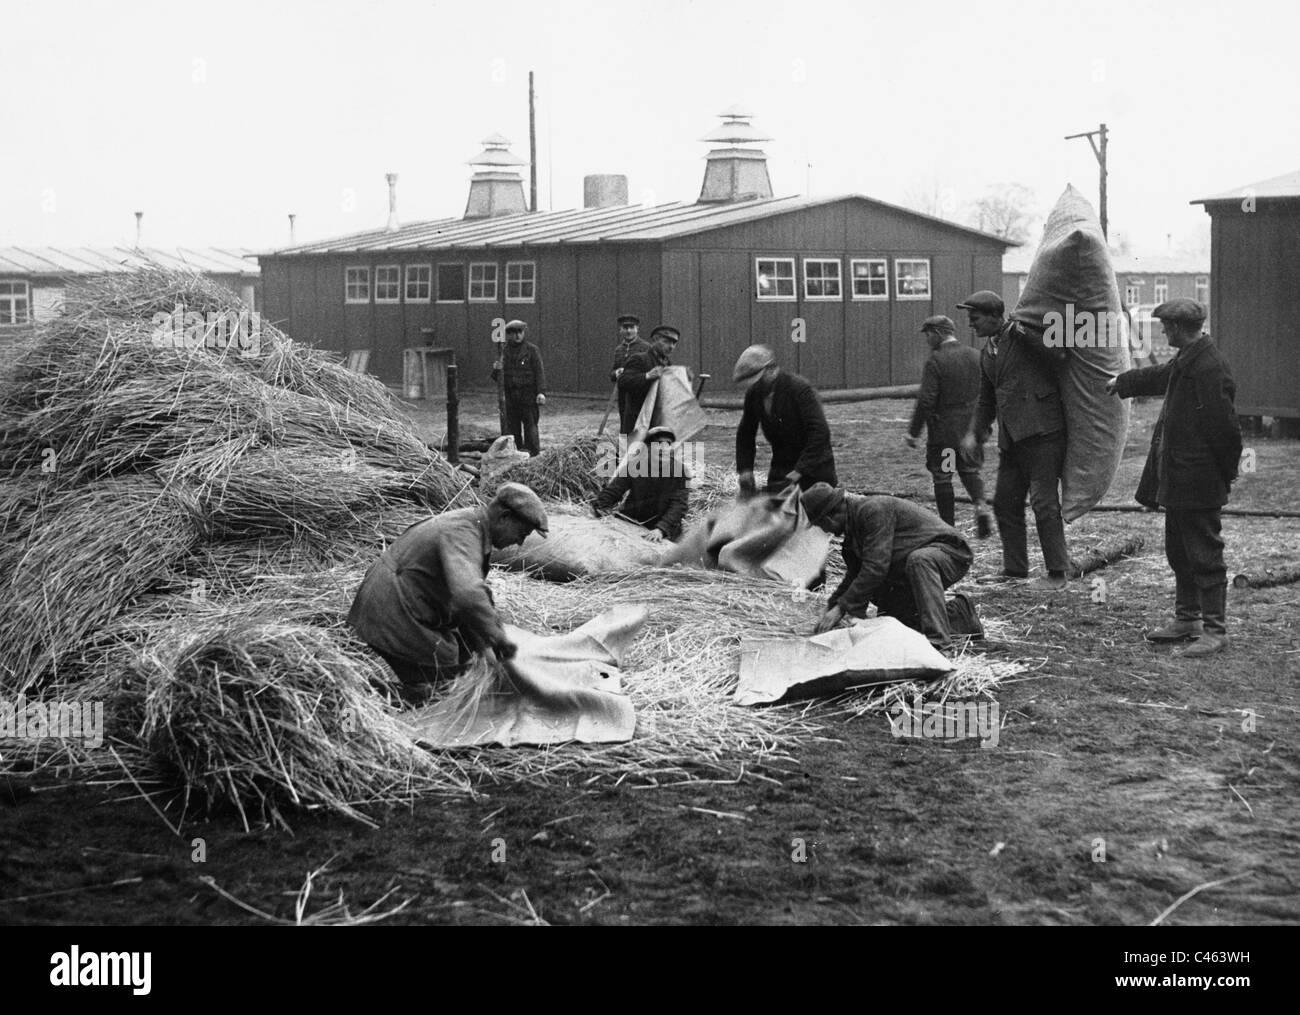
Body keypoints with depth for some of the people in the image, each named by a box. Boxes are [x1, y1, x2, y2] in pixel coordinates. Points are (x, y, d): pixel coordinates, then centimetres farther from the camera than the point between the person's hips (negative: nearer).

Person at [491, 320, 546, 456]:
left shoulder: (532, 350, 1)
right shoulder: (503, 351, 11)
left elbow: (540, 372, -4)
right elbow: (496, 378, 16)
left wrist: (541, 392, -15)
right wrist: (496, 370, -8)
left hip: (528, 394, -4)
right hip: (510, 395, 4)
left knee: (530, 424, -7)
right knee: (512, 426, 4)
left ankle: (534, 453, -4)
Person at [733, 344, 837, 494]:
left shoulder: (800, 389, -21)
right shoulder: (753, 393, -2)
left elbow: (820, 433, -27)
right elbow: (745, 433, 12)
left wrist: (799, 472, -32)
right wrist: (745, 468, -2)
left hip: (813, 466, -6)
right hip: (780, 467, 6)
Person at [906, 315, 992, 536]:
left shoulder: (936, 360, -14)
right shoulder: (977, 356, 4)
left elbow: (926, 400, -16)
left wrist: (913, 432, -10)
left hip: (943, 429, -5)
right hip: (971, 427, 5)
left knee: (942, 476, 6)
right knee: (970, 469, 20)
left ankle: (948, 526, 7)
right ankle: (980, 504, -6)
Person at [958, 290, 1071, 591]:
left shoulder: (1022, 334, -7)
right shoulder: (987, 352, 19)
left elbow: (1058, 353, -19)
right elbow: (986, 399, 25)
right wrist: (975, 433, 17)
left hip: (1042, 431, -9)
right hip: (1011, 438, 9)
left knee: (1044, 502, -7)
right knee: (1005, 502, 11)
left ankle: (1057, 573, 1)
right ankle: (1015, 569, 22)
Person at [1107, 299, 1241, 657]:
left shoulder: (1210, 367, -22)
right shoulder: (1185, 360, 10)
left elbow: (1224, 427, -22)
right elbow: (1159, 377, 33)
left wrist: (1226, 474, -12)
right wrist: (1122, 382, 49)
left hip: (1198, 482, -10)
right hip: (1178, 479, 10)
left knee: (1204, 556, -4)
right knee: (1179, 553, 18)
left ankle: (1215, 630, 2)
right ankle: (1187, 619, 29)